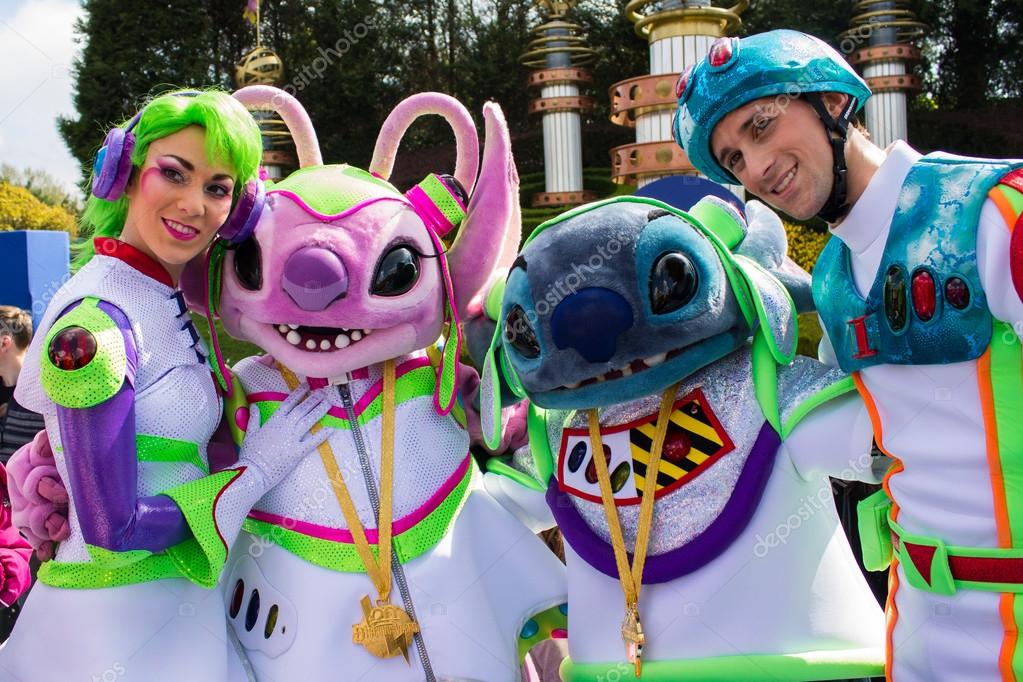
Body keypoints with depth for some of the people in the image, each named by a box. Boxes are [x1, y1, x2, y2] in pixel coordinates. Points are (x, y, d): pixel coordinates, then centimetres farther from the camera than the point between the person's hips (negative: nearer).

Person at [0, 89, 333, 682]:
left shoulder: (167, 300, 3)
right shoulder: (94, 325, -22)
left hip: (175, 605, 8)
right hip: (119, 624, -8)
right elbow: (114, 527, -21)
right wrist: (256, 470, -13)